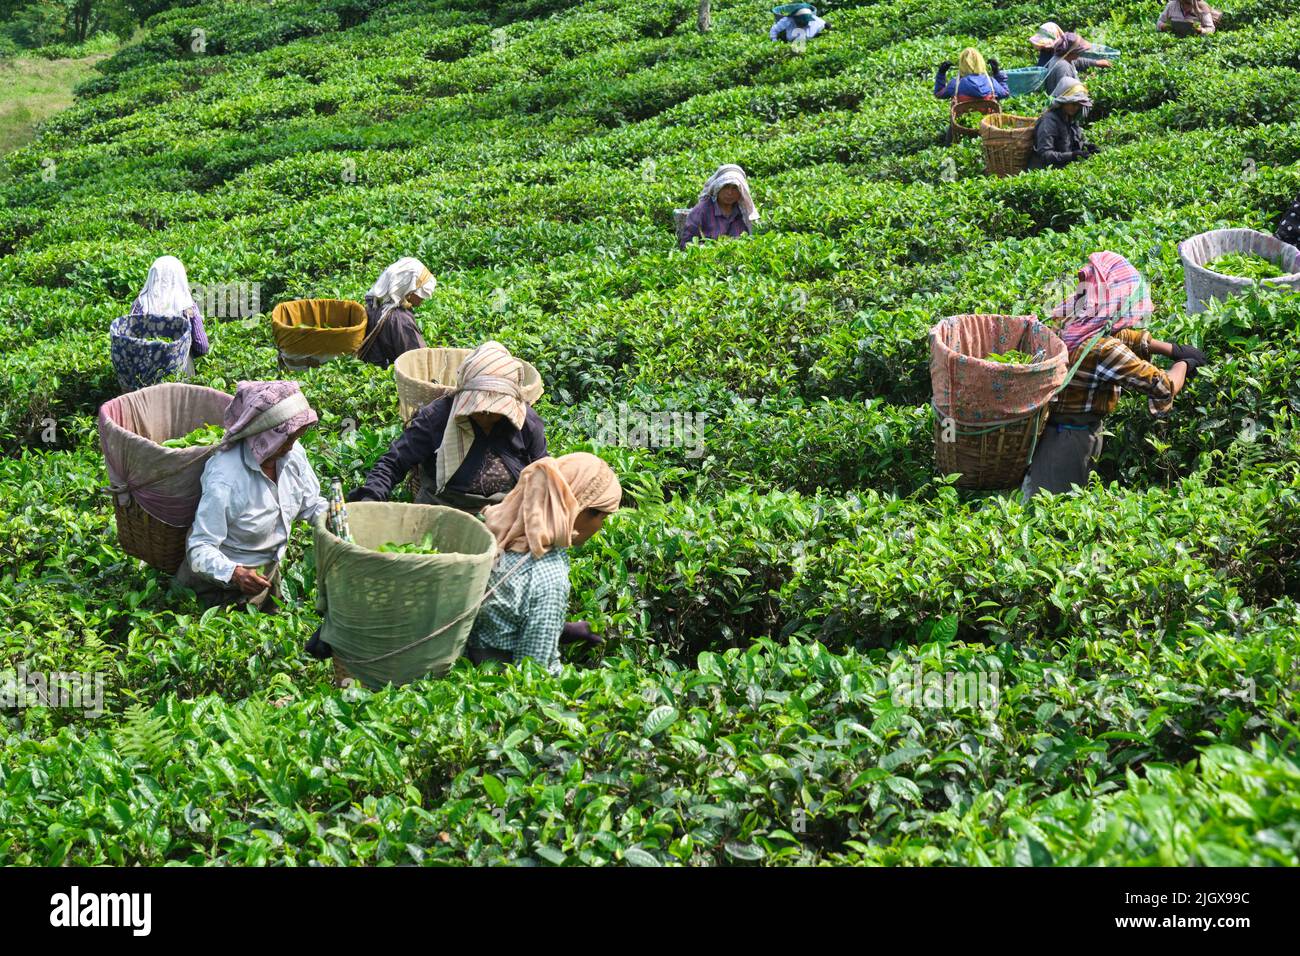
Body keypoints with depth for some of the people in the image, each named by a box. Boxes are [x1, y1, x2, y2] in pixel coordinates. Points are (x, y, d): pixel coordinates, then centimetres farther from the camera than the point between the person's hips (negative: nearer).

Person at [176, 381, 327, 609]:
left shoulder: (292, 453, -15)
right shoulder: (224, 481, -36)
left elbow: (310, 503, 1)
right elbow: (200, 548, -32)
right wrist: (234, 573, -50)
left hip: (269, 571, 7)